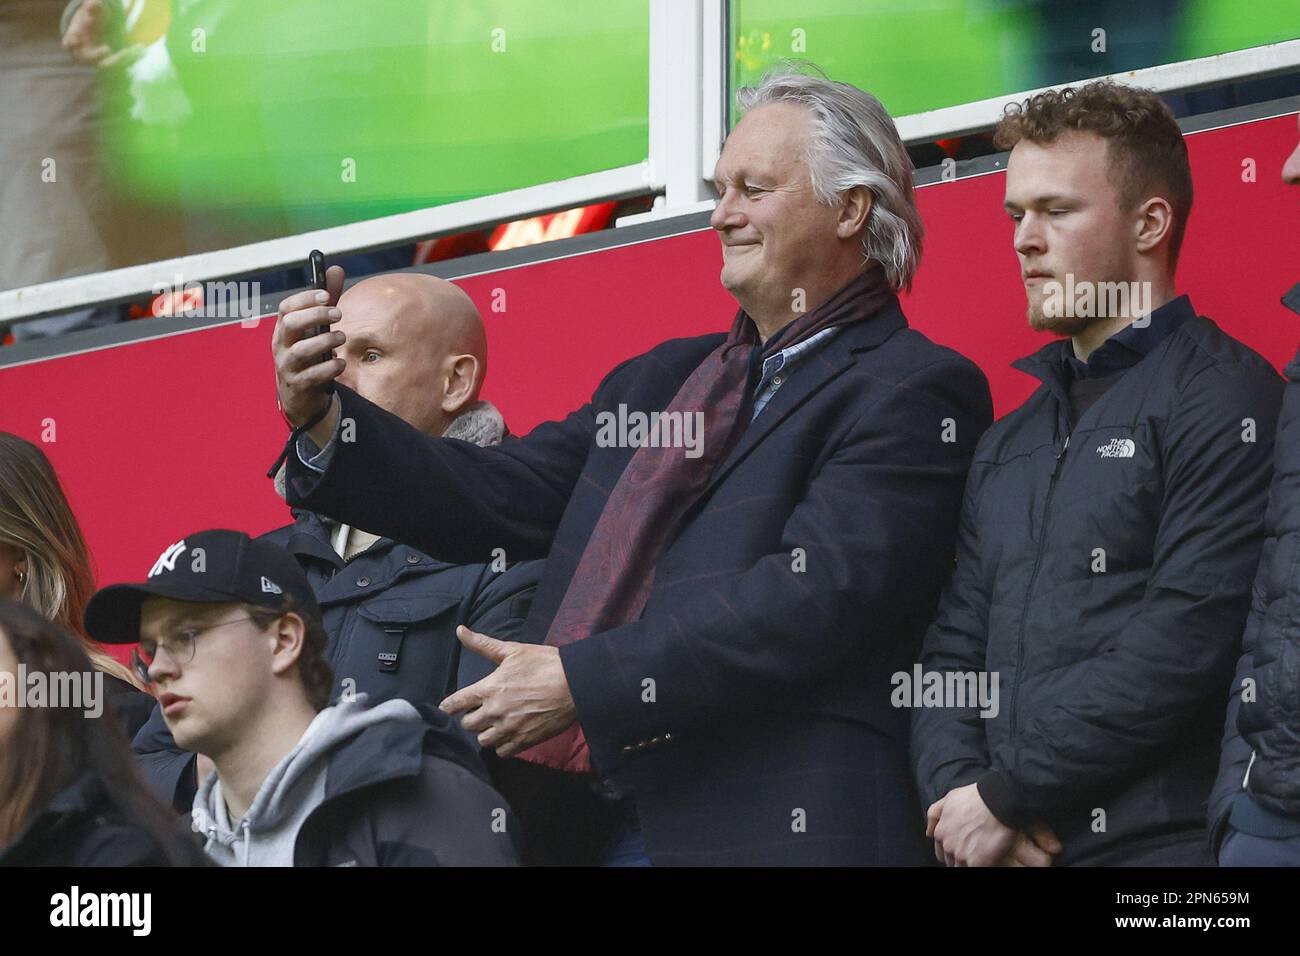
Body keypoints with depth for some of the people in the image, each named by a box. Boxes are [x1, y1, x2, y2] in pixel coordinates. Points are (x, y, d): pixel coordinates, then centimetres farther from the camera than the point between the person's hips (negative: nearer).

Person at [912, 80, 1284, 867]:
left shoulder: (1224, 399, -6)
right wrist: (957, 790, -6)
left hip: (1156, 838, -7)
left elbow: (1185, 642, -16)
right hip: (988, 842, 7)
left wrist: (1003, 796, -13)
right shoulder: (1011, 444, 19)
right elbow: (953, 651, 14)